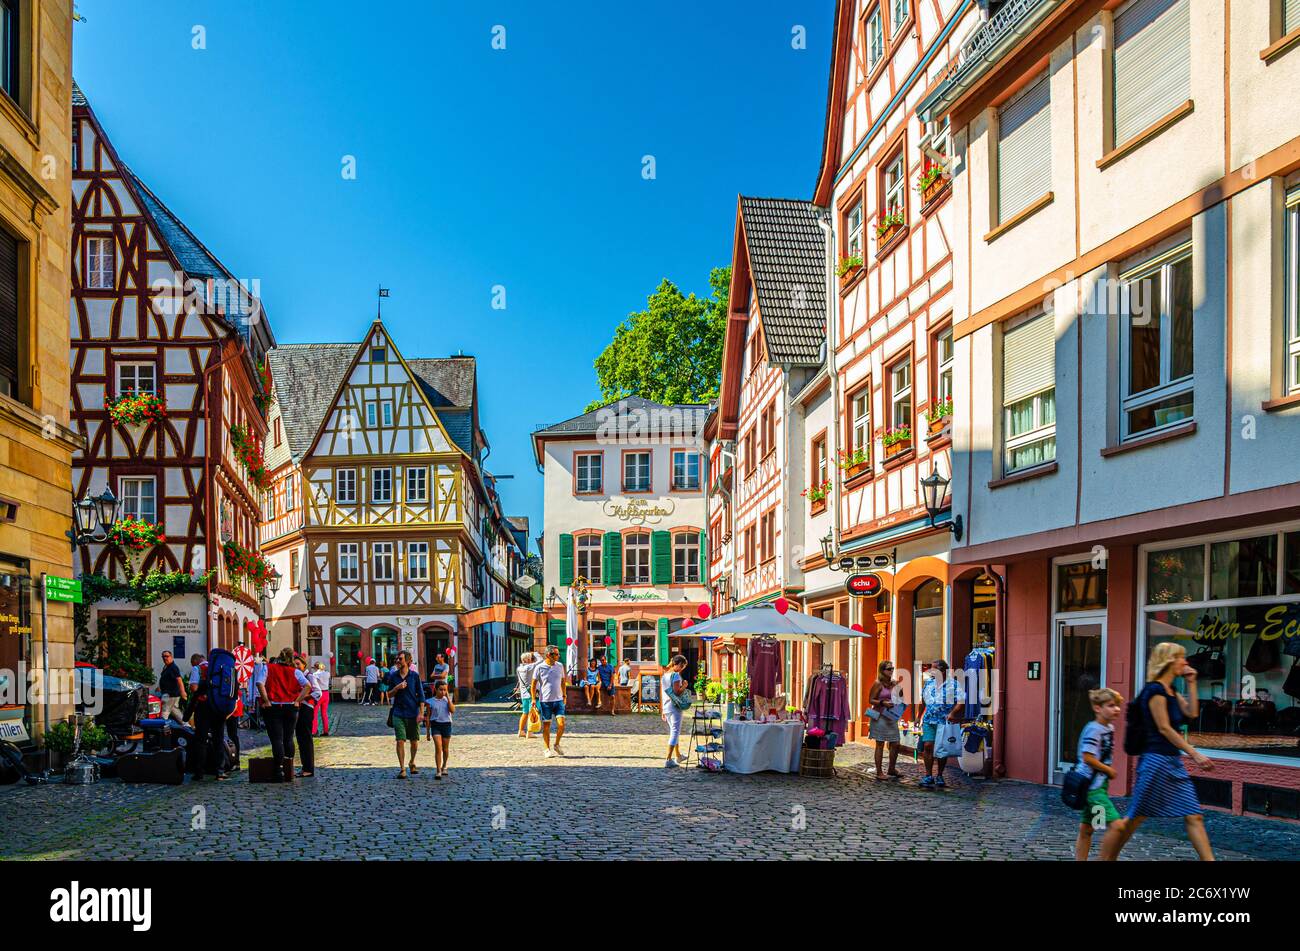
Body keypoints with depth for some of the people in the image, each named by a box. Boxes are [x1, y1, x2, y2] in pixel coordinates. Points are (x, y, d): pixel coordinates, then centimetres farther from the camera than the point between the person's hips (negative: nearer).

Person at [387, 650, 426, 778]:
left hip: (413, 713, -1)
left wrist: (421, 713, -7)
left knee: (414, 742, 7)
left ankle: (412, 763, 31)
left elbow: (421, 695, -1)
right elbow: (389, 694, 10)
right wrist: (397, 688, -11)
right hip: (399, 713, 1)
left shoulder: (415, 676, -3)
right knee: (400, 741, -7)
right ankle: (402, 769, -1)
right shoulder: (393, 675, 3)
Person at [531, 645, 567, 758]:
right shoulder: (539, 668, -6)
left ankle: (557, 745, 14)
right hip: (545, 701, -3)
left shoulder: (560, 666, 6)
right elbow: (533, 684, -1)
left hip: (558, 700, 3)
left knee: (561, 724, -8)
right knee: (546, 725, 4)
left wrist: (564, 695, 19)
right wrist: (533, 699, -7)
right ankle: (547, 749, 16)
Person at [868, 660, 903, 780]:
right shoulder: (878, 684, -8)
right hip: (880, 716, -6)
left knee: (895, 744, 8)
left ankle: (892, 770, 24)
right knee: (880, 744, -1)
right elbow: (871, 700, -9)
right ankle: (879, 772, 4)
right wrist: (882, 703, -23)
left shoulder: (894, 683, 10)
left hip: (892, 716, 6)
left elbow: (898, 698, 20)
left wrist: (900, 685, 5)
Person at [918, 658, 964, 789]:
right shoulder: (929, 682, 9)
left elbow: (961, 701, -13)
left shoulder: (953, 684, -7)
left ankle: (940, 776, 17)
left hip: (945, 722, -3)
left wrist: (952, 714, -20)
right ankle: (928, 776, 1)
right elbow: (922, 699, 20)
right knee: (928, 746, -6)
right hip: (929, 721, 3)